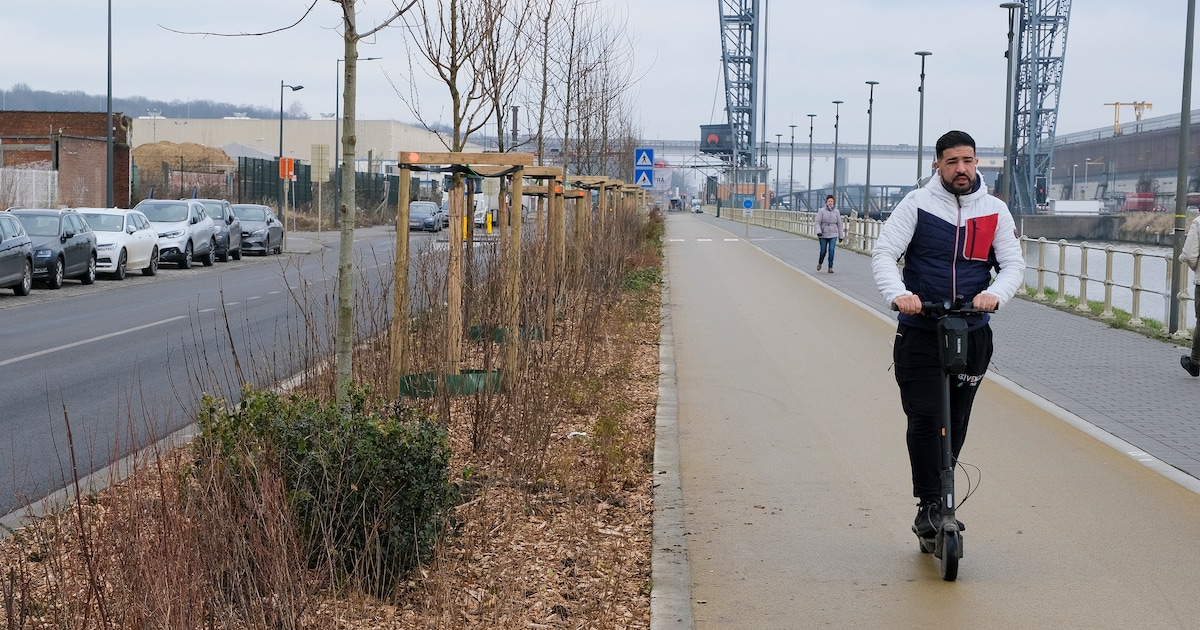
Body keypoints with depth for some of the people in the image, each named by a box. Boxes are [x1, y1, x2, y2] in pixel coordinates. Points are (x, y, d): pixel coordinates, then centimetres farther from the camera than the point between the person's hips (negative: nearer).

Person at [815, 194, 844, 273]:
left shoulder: (836, 212, 4)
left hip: (833, 235, 1)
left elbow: (839, 224, 9)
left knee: (831, 250, -14)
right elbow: (817, 222, -6)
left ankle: (830, 268, -8)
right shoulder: (821, 211, -2)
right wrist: (818, 232, -22)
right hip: (823, 235, -1)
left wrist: (841, 236, 10)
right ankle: (820, 263, 36)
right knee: (823, 251, 5)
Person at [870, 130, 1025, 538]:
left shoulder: (995, 211, 5)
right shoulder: (917, 204, -2)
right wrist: (898, 294, -27)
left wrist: (995, 294, -21)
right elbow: (884, 254, -7)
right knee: (924, 419, -11)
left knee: (955, 424, 9)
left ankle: (942, 499, 24)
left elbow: (1014, 264, 1)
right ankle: (929, 505, -2)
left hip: (972, 334, 3)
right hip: (919, 332, -3)